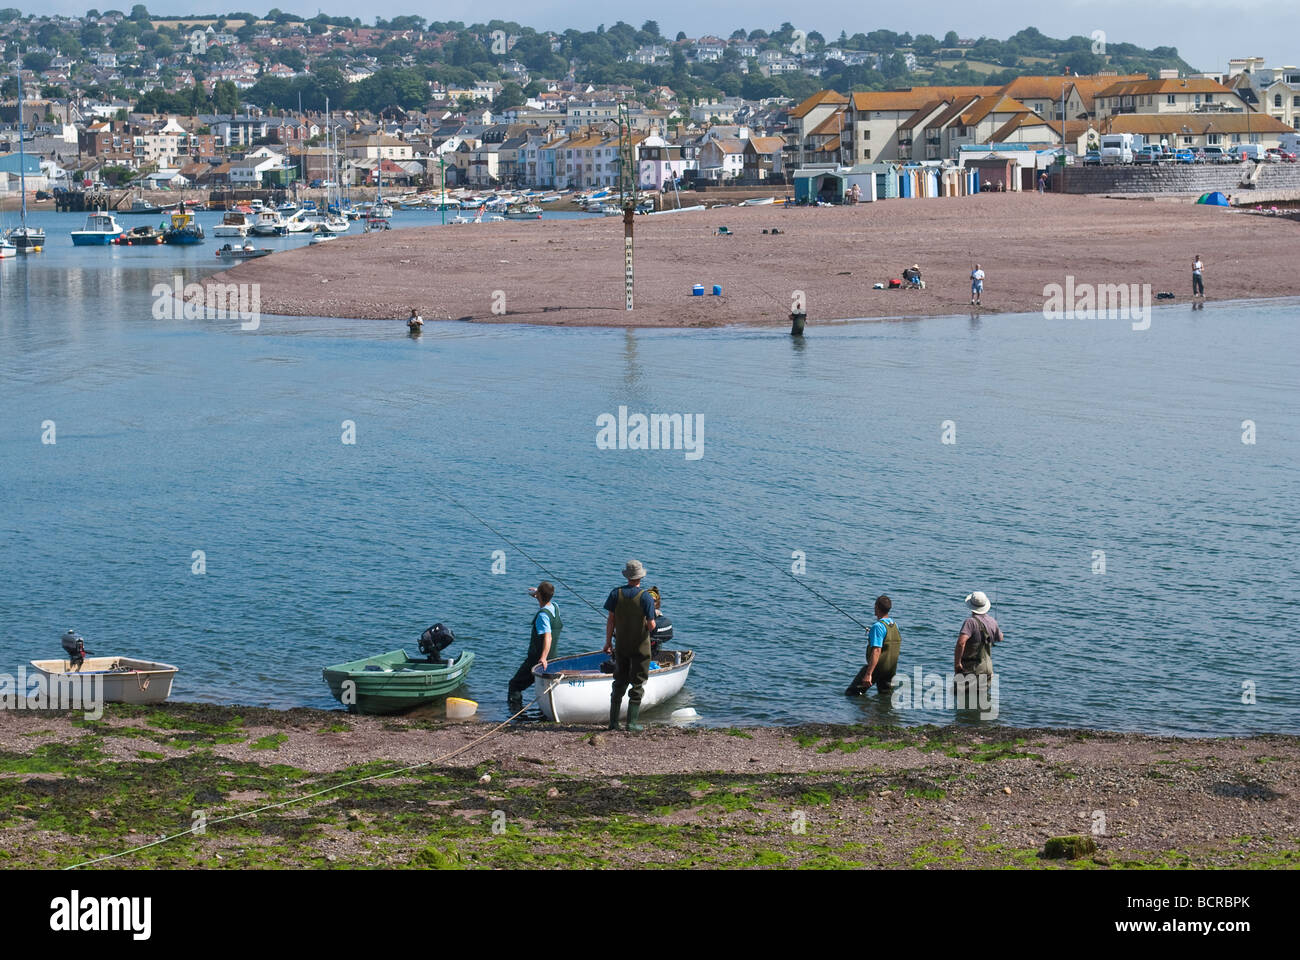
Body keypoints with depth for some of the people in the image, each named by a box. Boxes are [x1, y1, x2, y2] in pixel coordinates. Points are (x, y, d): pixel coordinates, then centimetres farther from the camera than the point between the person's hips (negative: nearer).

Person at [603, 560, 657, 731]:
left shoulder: (616, 593, -5)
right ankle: (632, 722, 4)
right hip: (640, 646, -3)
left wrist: (608, 642, 7)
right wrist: (652, 625, 7)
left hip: (621, 645, 3)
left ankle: (613, 722, 13)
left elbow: (610, 620, -2)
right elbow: (651, 625, -16)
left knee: (620, 682, 14)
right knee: (637, 684, 6)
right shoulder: (645, 597, -15)